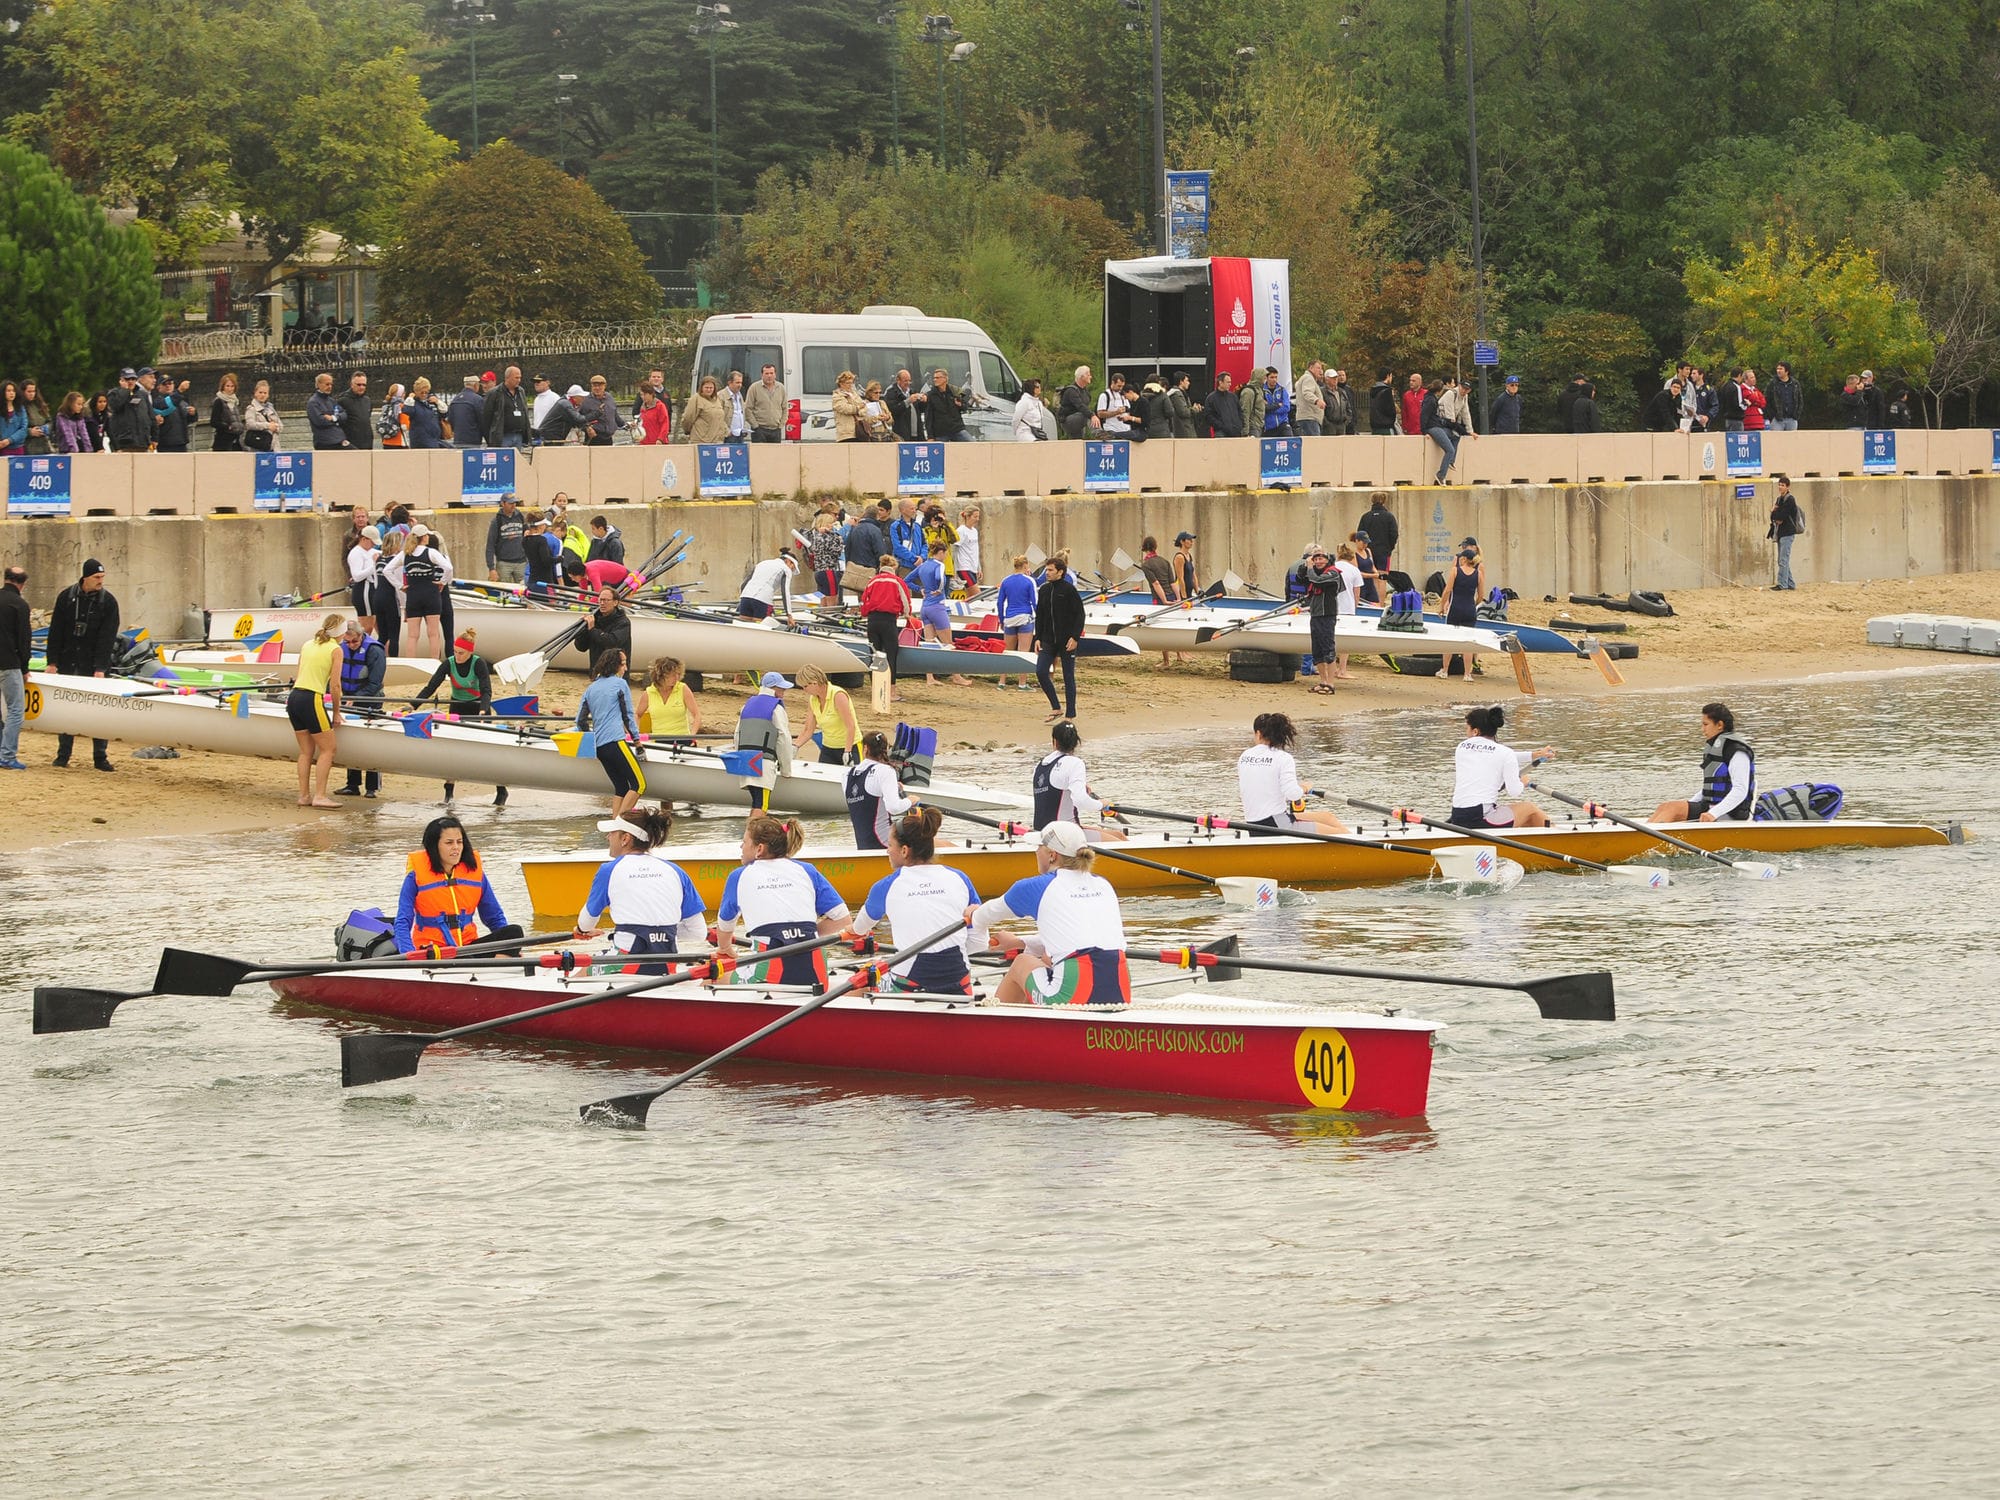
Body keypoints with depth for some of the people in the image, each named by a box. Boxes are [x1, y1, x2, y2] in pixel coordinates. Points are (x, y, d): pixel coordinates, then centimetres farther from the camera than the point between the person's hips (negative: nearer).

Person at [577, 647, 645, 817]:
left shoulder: (591, 688, 19)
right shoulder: (620, 684, 1)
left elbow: (580, 721, 18)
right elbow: (628, 715, 2)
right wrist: (636, 738, 12)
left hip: (599, 746, 8)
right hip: (616, 741, -8)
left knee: (620, 787, 14)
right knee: (639, 784, -8)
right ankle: (619, 820, -22)